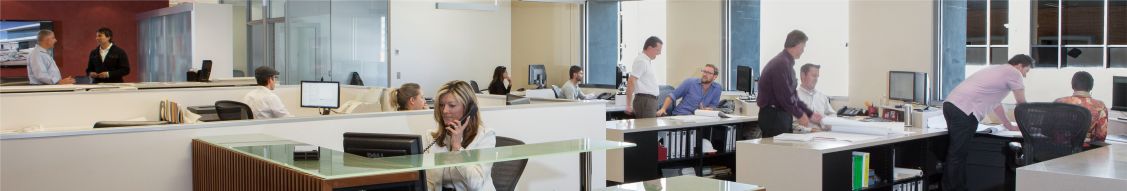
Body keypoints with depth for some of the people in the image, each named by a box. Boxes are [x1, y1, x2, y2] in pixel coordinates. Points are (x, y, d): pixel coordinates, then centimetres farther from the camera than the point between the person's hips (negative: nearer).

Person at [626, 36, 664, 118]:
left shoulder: (648, 61, 17)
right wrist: (629, 105, -22)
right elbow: (631, 82, -20)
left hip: (650, 100, 10)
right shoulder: (641, 61, -13)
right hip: (645, 100, -10)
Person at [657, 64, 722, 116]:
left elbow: (713, 106, 9)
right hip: (680, 115, -3)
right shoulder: (690, 82, -2)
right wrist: (663, 109, -12)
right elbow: (672, 96, 1)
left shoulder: (717, 88, 4)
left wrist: (705, 109, -13)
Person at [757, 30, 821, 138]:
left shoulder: (787, 63, 17)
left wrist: (809, 114, 20)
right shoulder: (781, 64, -17)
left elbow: (793, 95, 22)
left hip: (782, 115, 10)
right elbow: (783, 96, -21)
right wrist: (800, 115, -10)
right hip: (773, 116, -10)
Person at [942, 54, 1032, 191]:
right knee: (957, 155, -5)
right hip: (964, 111, -10)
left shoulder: (998, 70, 31)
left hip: (951, 104, 10)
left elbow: (995, 102, 37)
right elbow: (1022, 104, 12)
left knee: (956, 153, 15)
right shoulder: (1013, 73, 3)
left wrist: (1009, 126, 42)